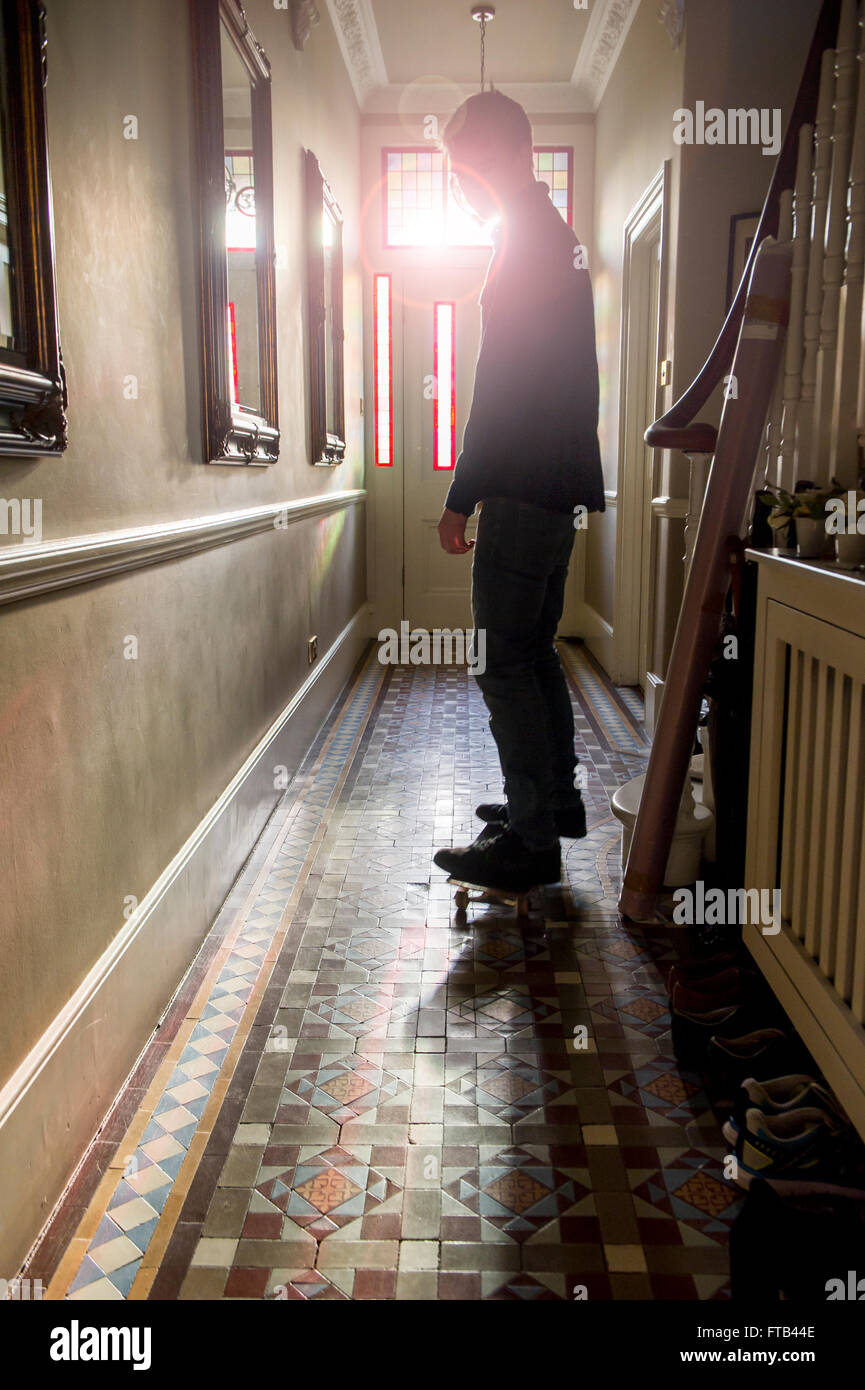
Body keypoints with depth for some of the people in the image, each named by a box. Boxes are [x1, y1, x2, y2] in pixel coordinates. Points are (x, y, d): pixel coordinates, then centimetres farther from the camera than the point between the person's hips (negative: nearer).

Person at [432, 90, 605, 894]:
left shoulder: (525, 242, -10)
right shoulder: (557, 238, 21)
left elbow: (500, 386, -18)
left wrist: (461, 496, -15)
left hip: (523, 489, -10)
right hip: (555, 485, 10)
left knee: (503, 662, -7)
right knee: (534, 652, 16)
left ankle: (531, 842, -3)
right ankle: (557, 799, 27)